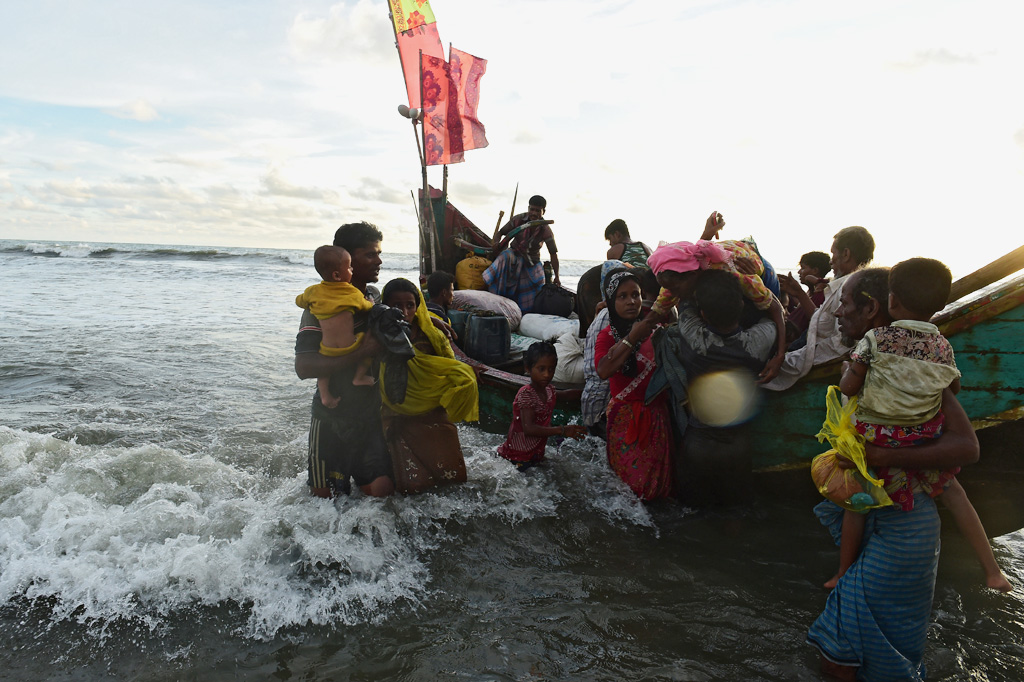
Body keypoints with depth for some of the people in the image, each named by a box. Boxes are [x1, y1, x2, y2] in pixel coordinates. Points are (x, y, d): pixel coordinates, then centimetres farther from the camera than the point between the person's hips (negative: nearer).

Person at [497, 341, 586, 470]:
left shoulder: (549, 390, 1)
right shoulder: (526, 394, -25)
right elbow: (528, 429, -36)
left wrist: (578, 392, 21)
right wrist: (562, 430, -39)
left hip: (536, 453, 8)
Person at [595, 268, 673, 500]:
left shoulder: (654, 329, 4)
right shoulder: (607, 335, -3)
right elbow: (603, 371, -22)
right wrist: (632, 338, -23)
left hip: (655, 412, 3)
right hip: (624, 414, -3)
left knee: (656, 471, 11)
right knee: (629, 474, 4)